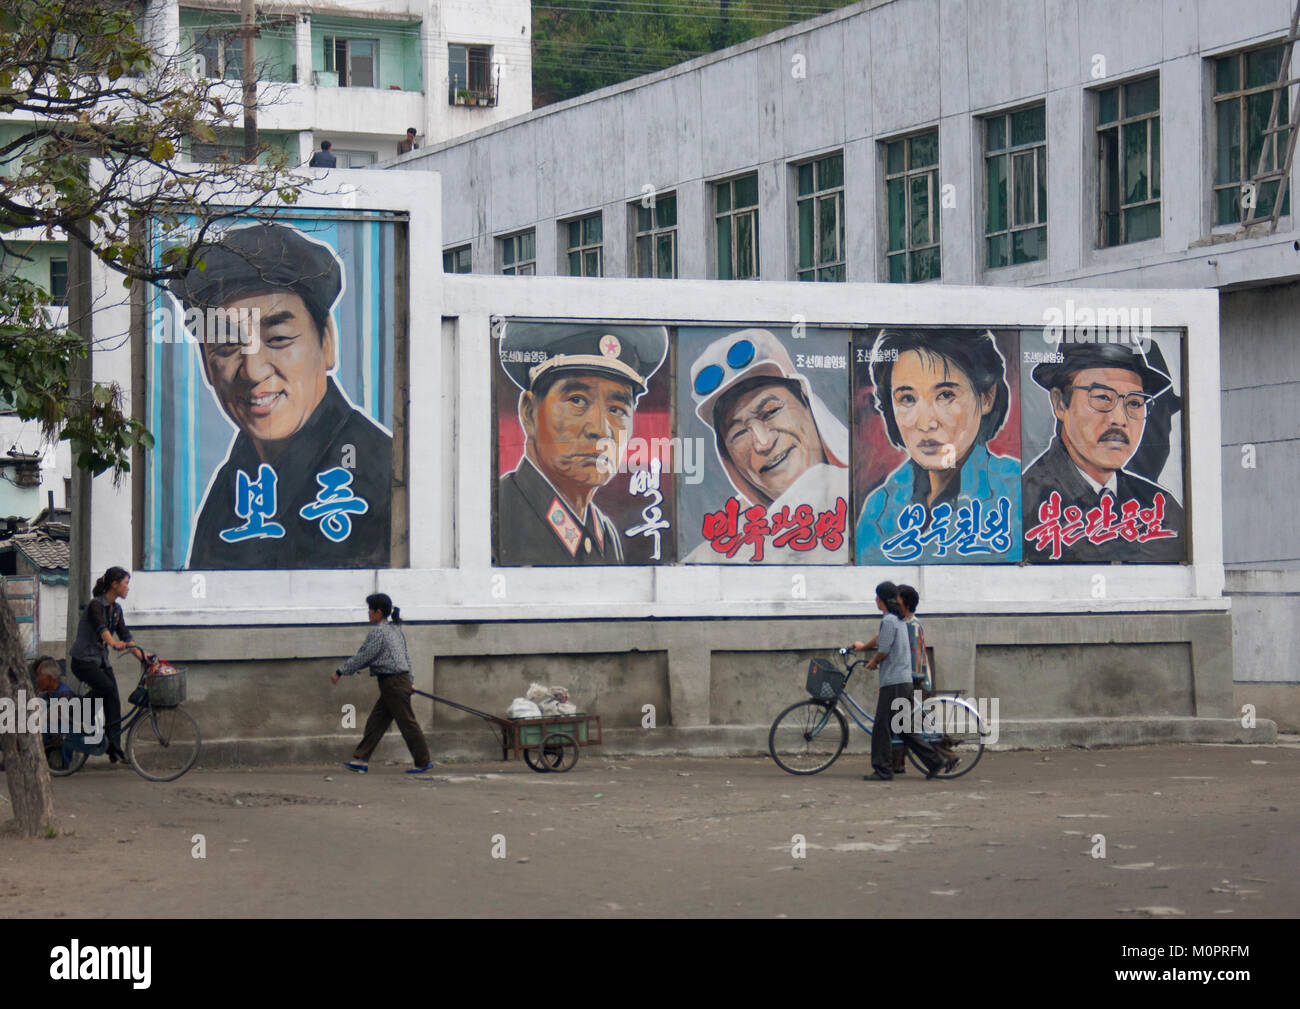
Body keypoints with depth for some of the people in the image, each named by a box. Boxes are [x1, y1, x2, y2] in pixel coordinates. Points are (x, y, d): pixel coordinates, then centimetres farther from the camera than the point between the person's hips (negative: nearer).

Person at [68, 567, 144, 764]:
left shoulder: (116, 609, 10)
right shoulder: (96, 605, -15)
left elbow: (125, 635, 10)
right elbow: (101, 628, -34)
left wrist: (142, 656, 0)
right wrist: (114, 643, -53)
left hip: (101, 659, 8)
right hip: (84, 660, -8)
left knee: (114, 701, -3)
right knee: (106, 686, -29)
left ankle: (114, 747, -2)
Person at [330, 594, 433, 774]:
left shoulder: (378, 632, -14)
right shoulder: (396, 630, 14)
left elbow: (363, 657, -14)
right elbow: (406, 658, 19)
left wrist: (340, 672, -7)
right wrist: (409, 682, 26)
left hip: (393, 684, -10)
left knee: (407, 722, -2)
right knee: (375, 722, 9)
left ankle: (424, 762, 5)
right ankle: (361, 760, 8)